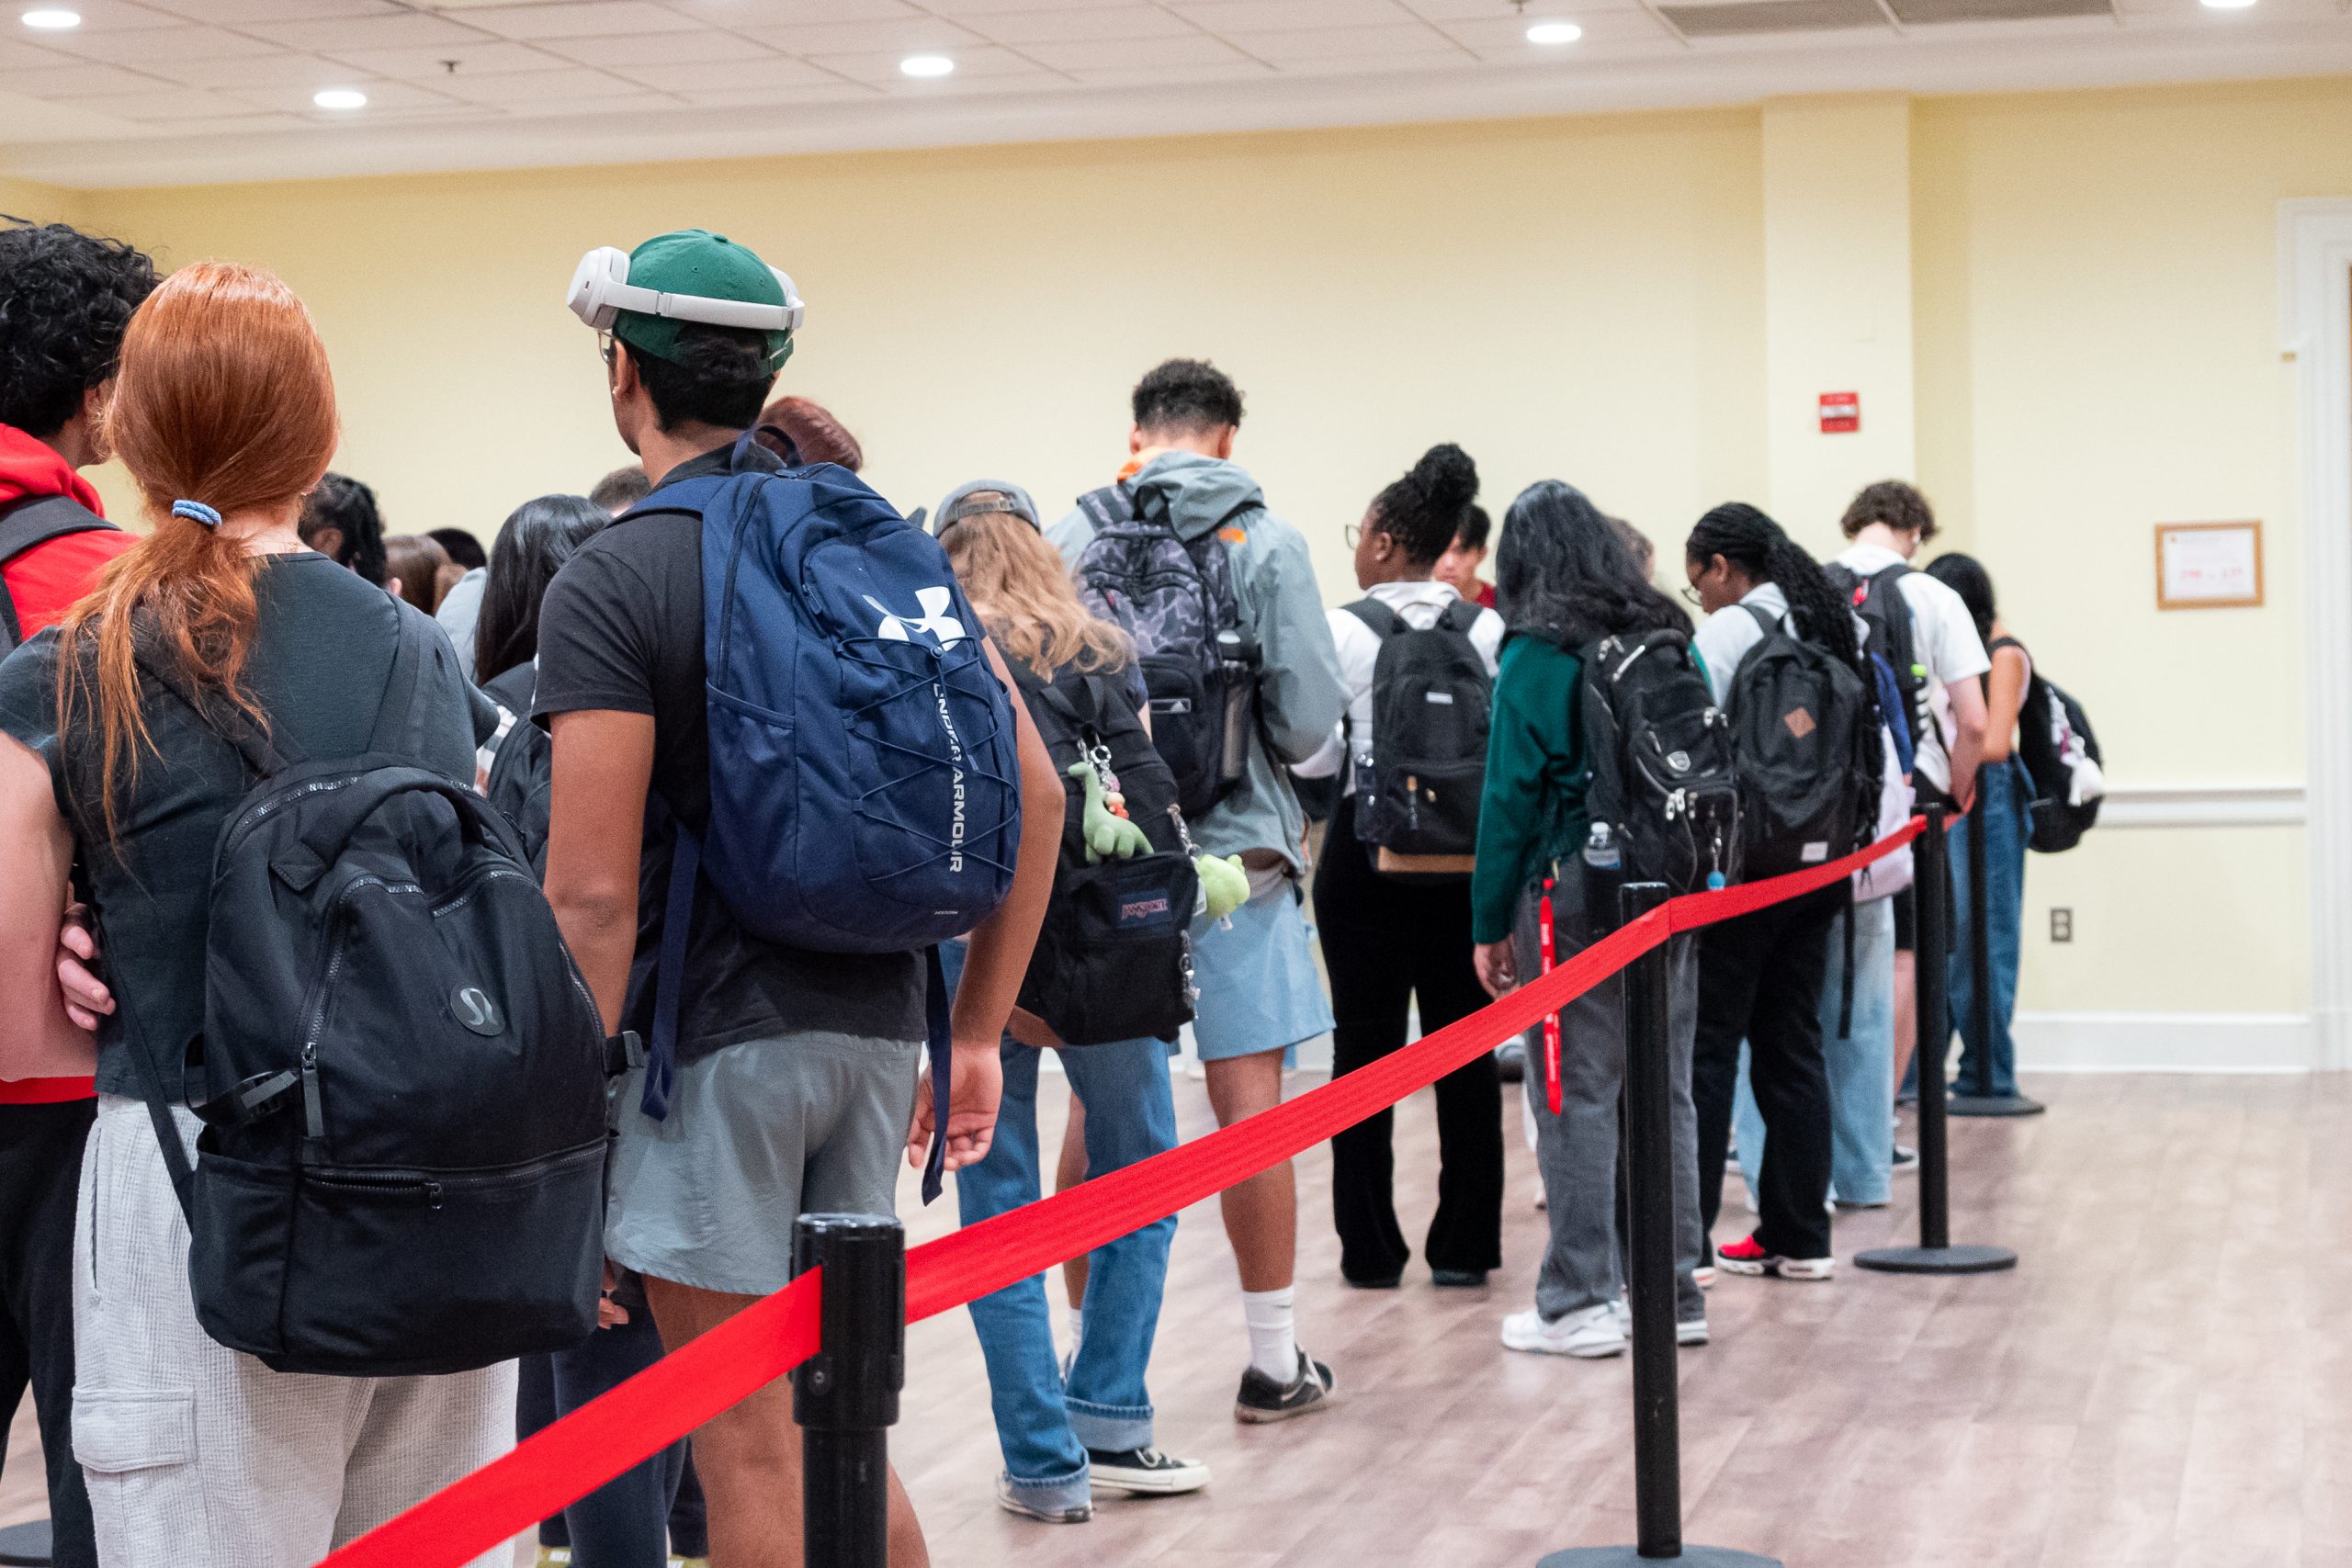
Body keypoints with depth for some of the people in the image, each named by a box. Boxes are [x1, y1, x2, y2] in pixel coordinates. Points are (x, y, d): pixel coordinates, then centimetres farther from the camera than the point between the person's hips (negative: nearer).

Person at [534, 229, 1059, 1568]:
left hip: (708, 1042, -6)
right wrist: (978, 1033, 13)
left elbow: (595, 893, -17)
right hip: (874, 1022, 7)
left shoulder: (610, 585, -10)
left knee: (750, 1451, 2)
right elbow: (1033, 791, 8)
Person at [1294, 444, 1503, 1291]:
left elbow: (1315, 757, -6)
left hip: (1369, 849, -2)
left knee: (1364, 1046, 5)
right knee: (1465, 1046, 8)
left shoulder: (1343, 632, -9)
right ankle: (1464, 1244, 11)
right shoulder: (1489, 632, -2)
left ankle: (1371, 1247, 7)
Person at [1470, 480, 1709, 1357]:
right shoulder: (1671, 639, 10)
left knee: (1577, 1096, -1)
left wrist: (1490, 924, -4)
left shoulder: (1538, 653, -8)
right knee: (1663, 1091, 12)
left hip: (1576, 896, -6)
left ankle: (1580, 1305, 1)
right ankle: (1674, 1296, 18)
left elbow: (1513, 794, -9)